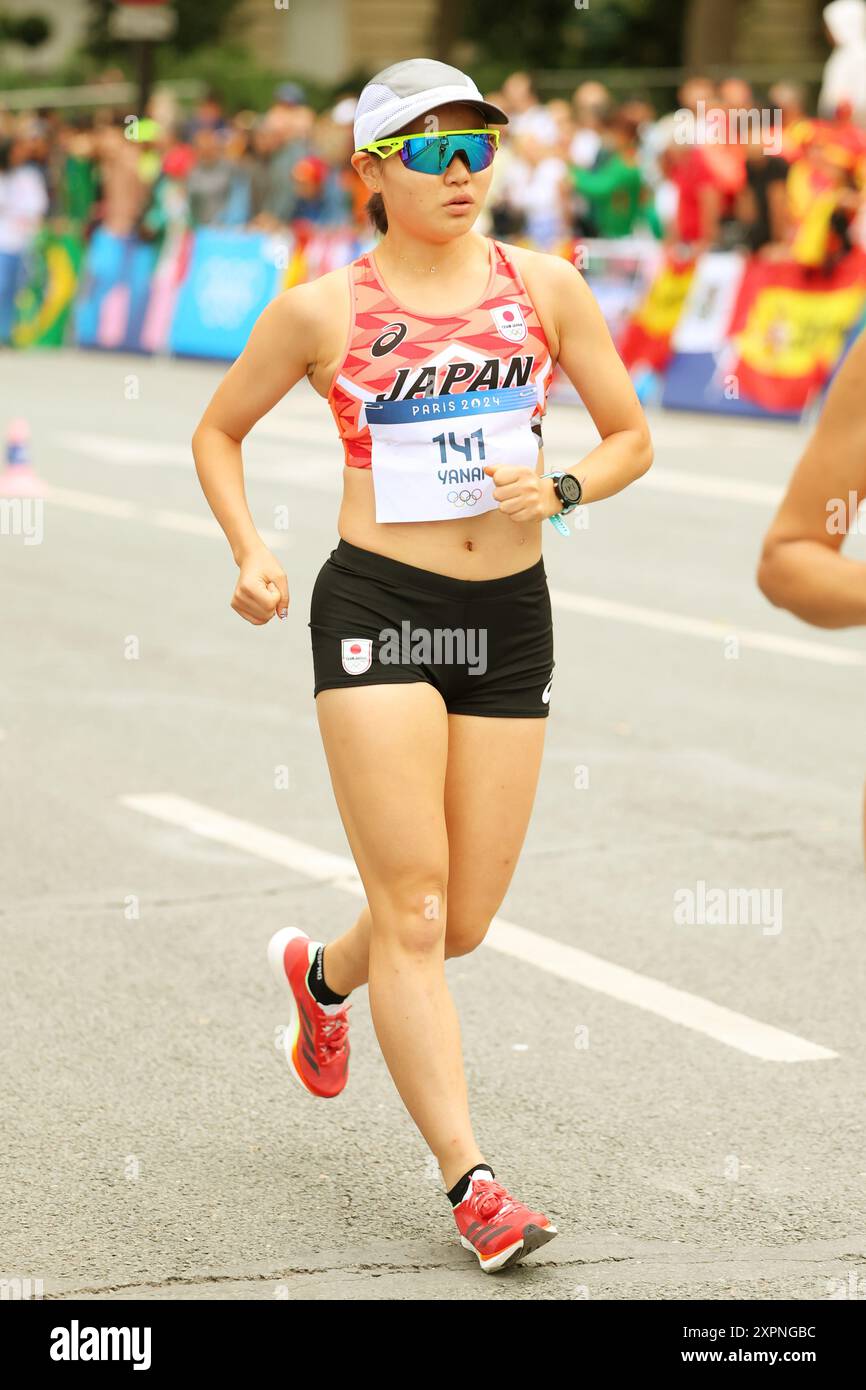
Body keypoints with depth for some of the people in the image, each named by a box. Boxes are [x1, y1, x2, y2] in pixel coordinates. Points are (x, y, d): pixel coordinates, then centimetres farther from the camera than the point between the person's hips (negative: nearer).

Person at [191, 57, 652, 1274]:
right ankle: (470, 1180, -3)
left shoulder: (545, 286, 4)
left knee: (464, 922, 9)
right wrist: (250, 554, -4)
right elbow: (218, 432, 12)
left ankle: (321, 972, 42)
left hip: (510, 618, 3)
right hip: (378, 609, -3)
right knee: (414, 907, -9)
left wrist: (560, 490, -9)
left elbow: (631, 437, 11)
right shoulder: (323, 309, -2)